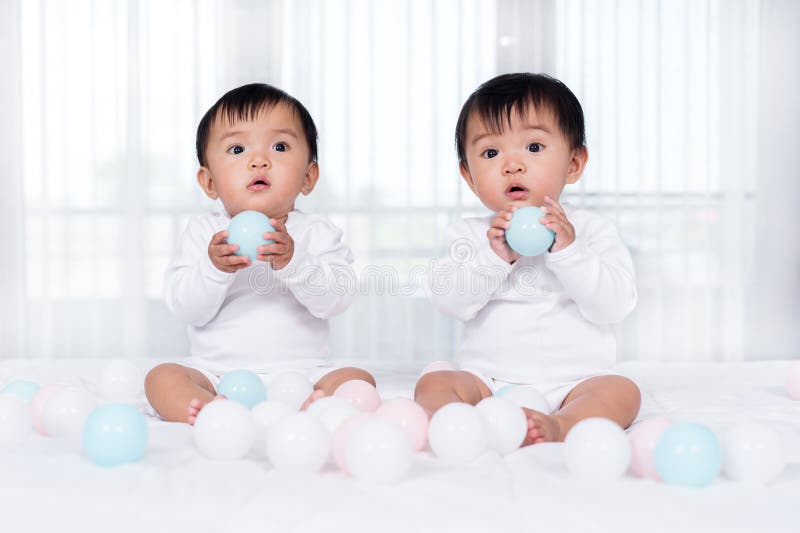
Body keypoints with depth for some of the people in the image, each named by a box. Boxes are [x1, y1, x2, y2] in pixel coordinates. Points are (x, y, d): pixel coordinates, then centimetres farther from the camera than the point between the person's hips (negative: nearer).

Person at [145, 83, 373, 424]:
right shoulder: (203, 232, 6)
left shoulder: (317, 232, 3)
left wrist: (293, 262, -28)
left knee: (358, 380, -23)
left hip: (301, 372, -1)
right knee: (162, 378, -21)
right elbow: (187, 309, -5)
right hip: (217, 374, 1)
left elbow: (337, 299, -12)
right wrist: (214, 269, -24)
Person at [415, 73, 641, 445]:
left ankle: (558, 427, -49)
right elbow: (448, 300, -6)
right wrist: (494, 257, -20)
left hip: (573, 384, 0)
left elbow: (615, 304, -8)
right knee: (434, 384, -22)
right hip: (488, 382, 1)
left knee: (621, 391, -26)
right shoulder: (471, 234, 8)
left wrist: (568, 250, -20)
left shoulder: (592, 230, 4)